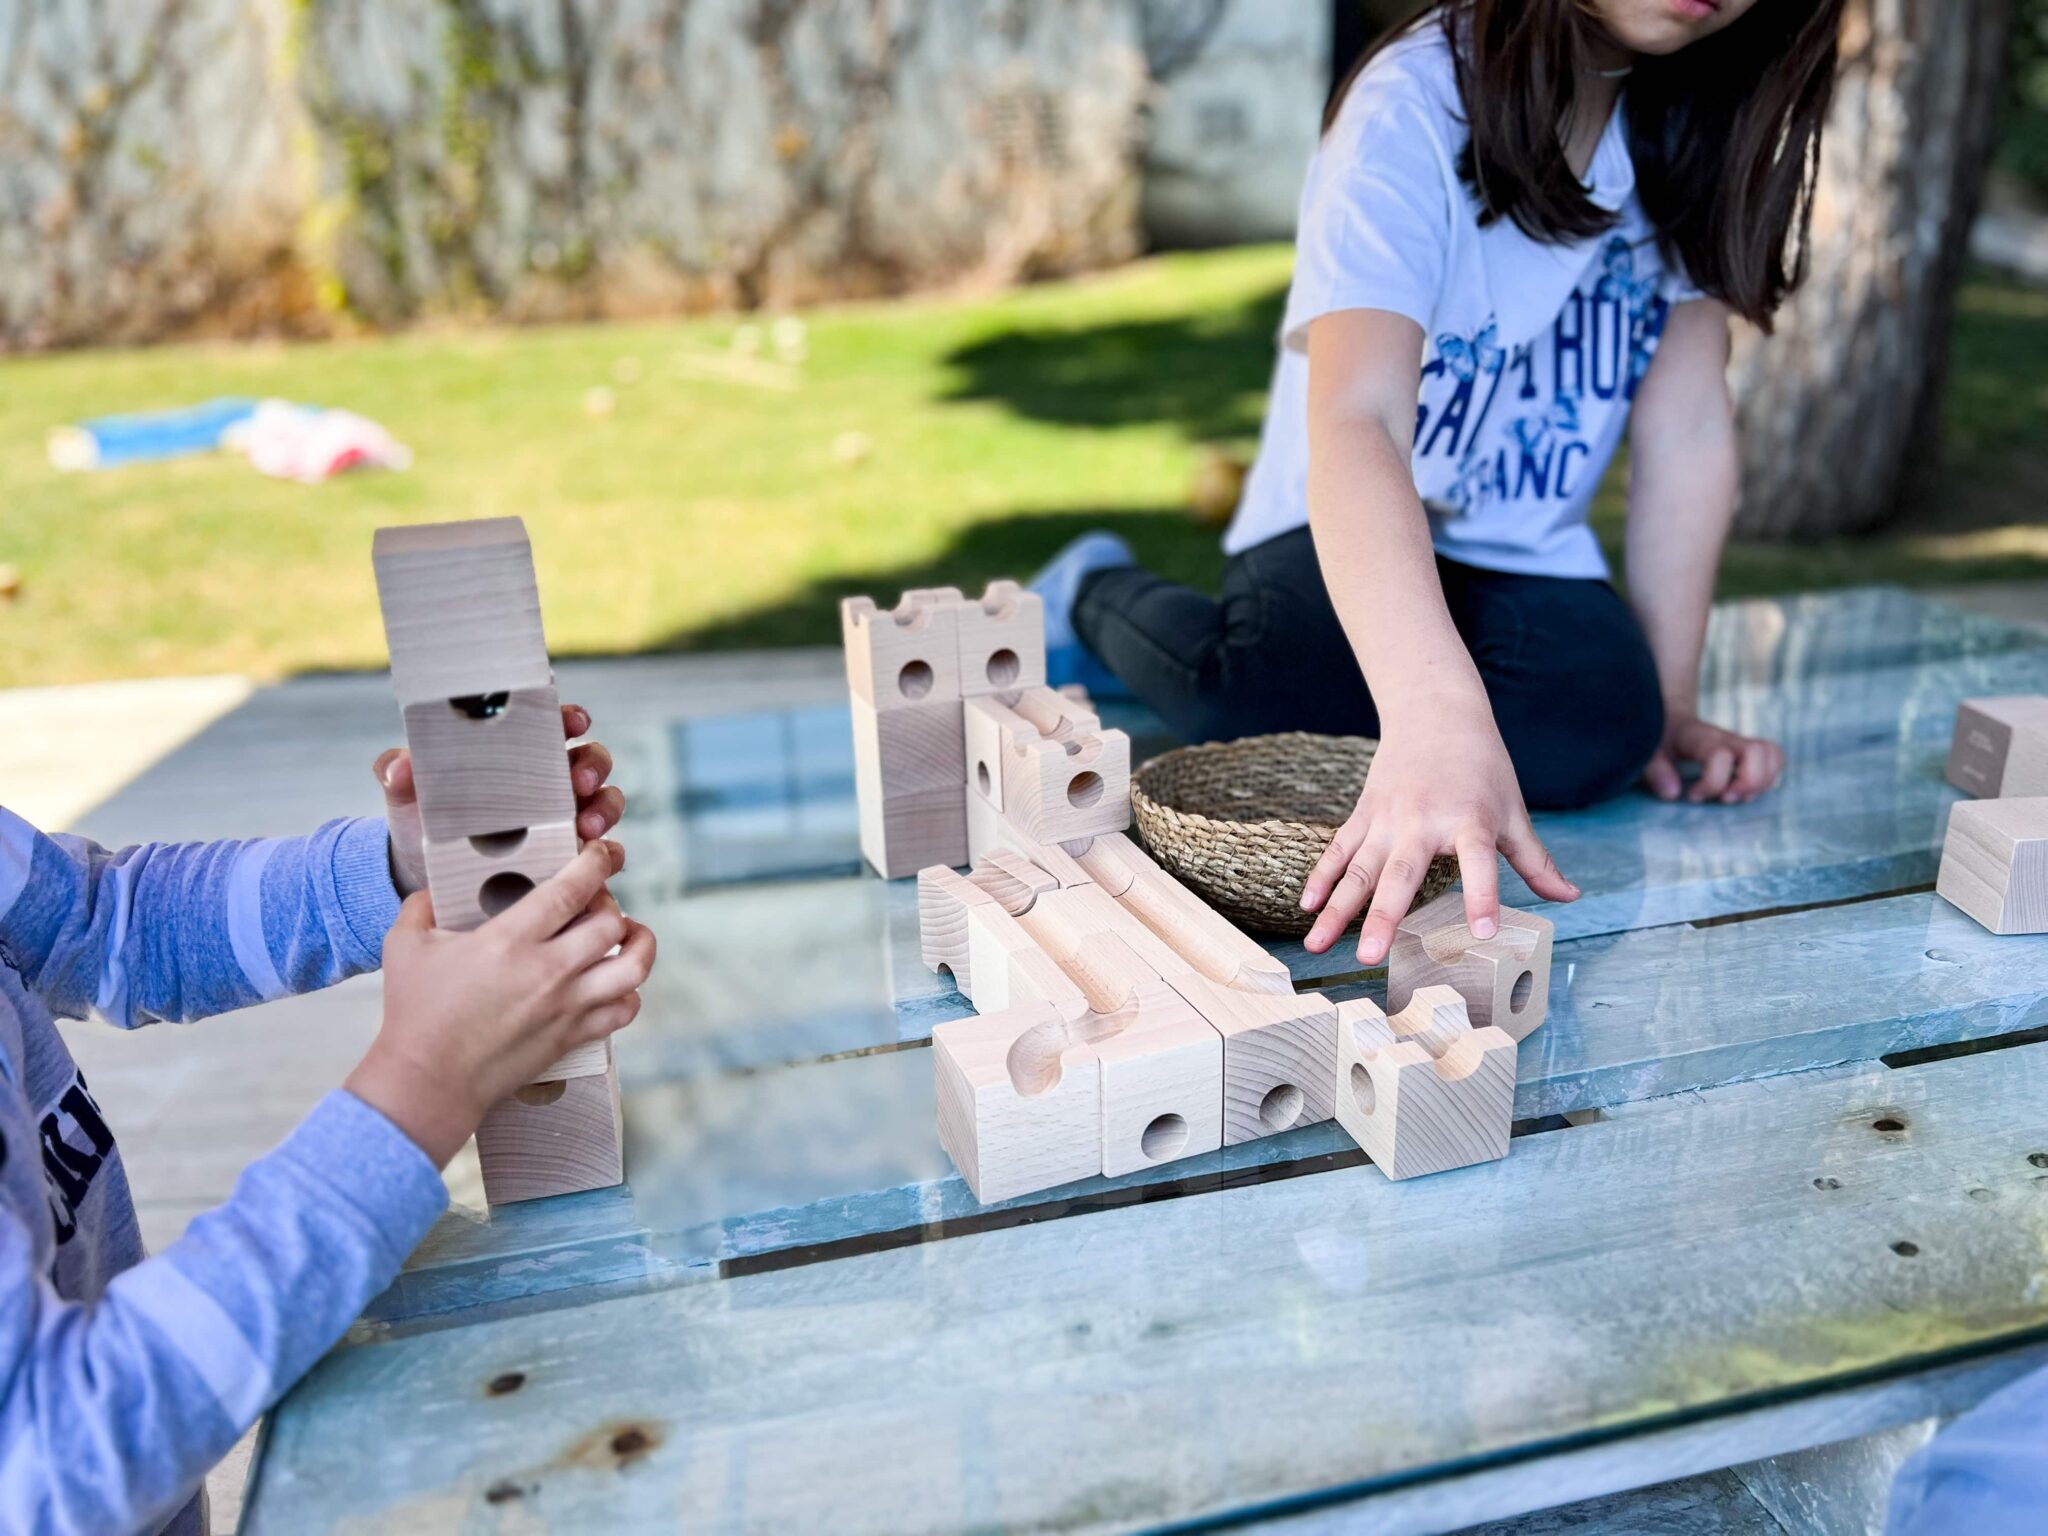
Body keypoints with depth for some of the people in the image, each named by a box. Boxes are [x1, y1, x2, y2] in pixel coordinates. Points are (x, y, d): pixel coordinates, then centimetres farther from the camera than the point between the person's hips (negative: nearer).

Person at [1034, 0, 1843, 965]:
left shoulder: (1707, 120, -3)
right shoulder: (1416, 107, -22)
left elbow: (1686, 422, -4)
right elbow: (1352, 423, -39)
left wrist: (1669, 700, -8)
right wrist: (1438, 715, -54)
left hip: (1526, 558, 4)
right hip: (1355, 534, -4)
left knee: (1606, 725, -28)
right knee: (1257, 704, -34)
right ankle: (1100, 597, 2)